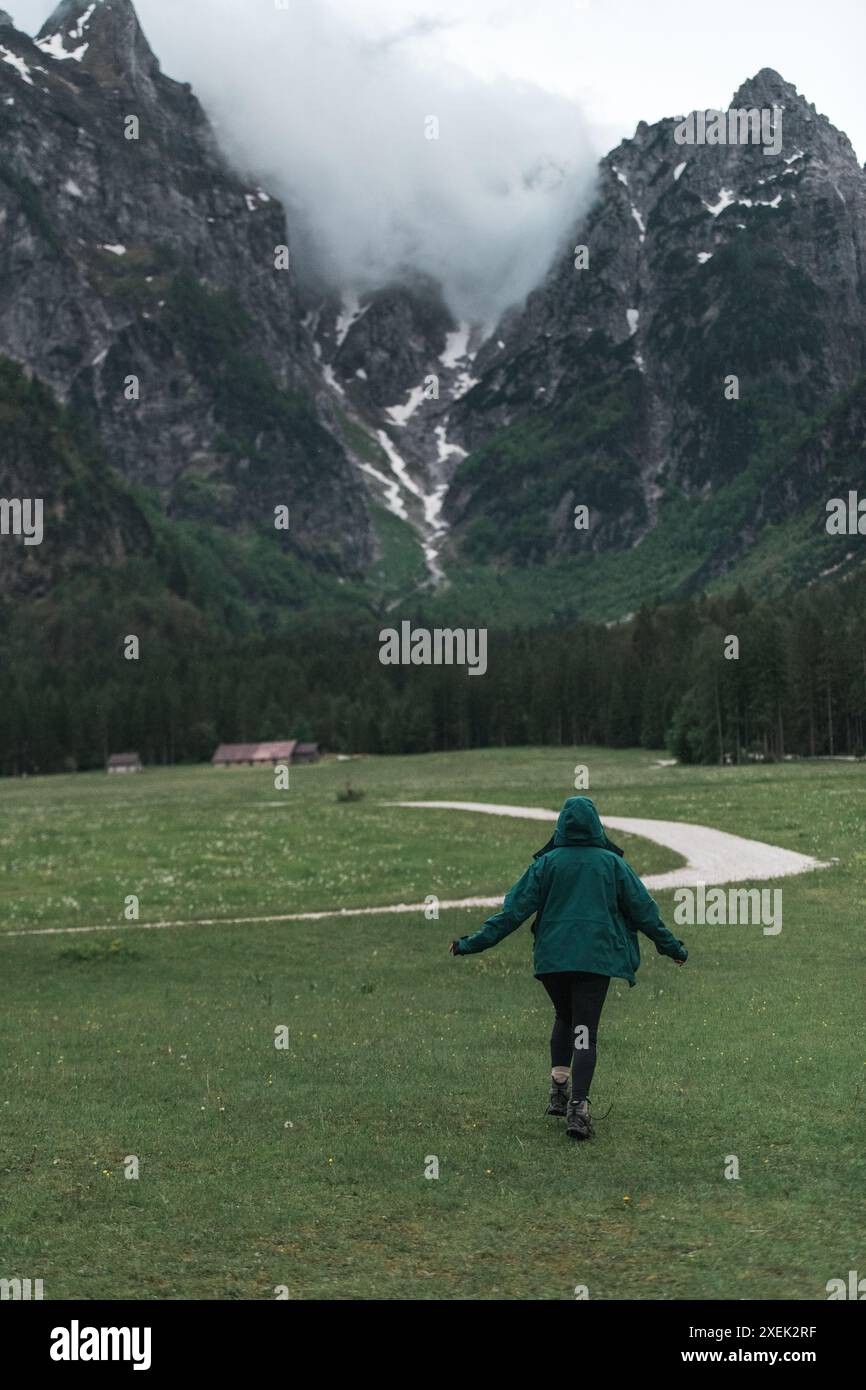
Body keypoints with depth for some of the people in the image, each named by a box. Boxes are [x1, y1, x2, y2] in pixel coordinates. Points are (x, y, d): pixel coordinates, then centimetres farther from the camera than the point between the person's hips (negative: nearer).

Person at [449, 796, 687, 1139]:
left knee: (564, 1018, 24)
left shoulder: (547, 863, 0)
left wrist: (475, 943, 1)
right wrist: (671, 947, 20)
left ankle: (558, 1090, 16)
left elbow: (515, 909, -4)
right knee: (585, 1030, 0)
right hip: (597, 957, -1)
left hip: (552, 957, 1)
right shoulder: (612, 863, 2)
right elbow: (642, 909, 8)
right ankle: (578, 1108, -11)